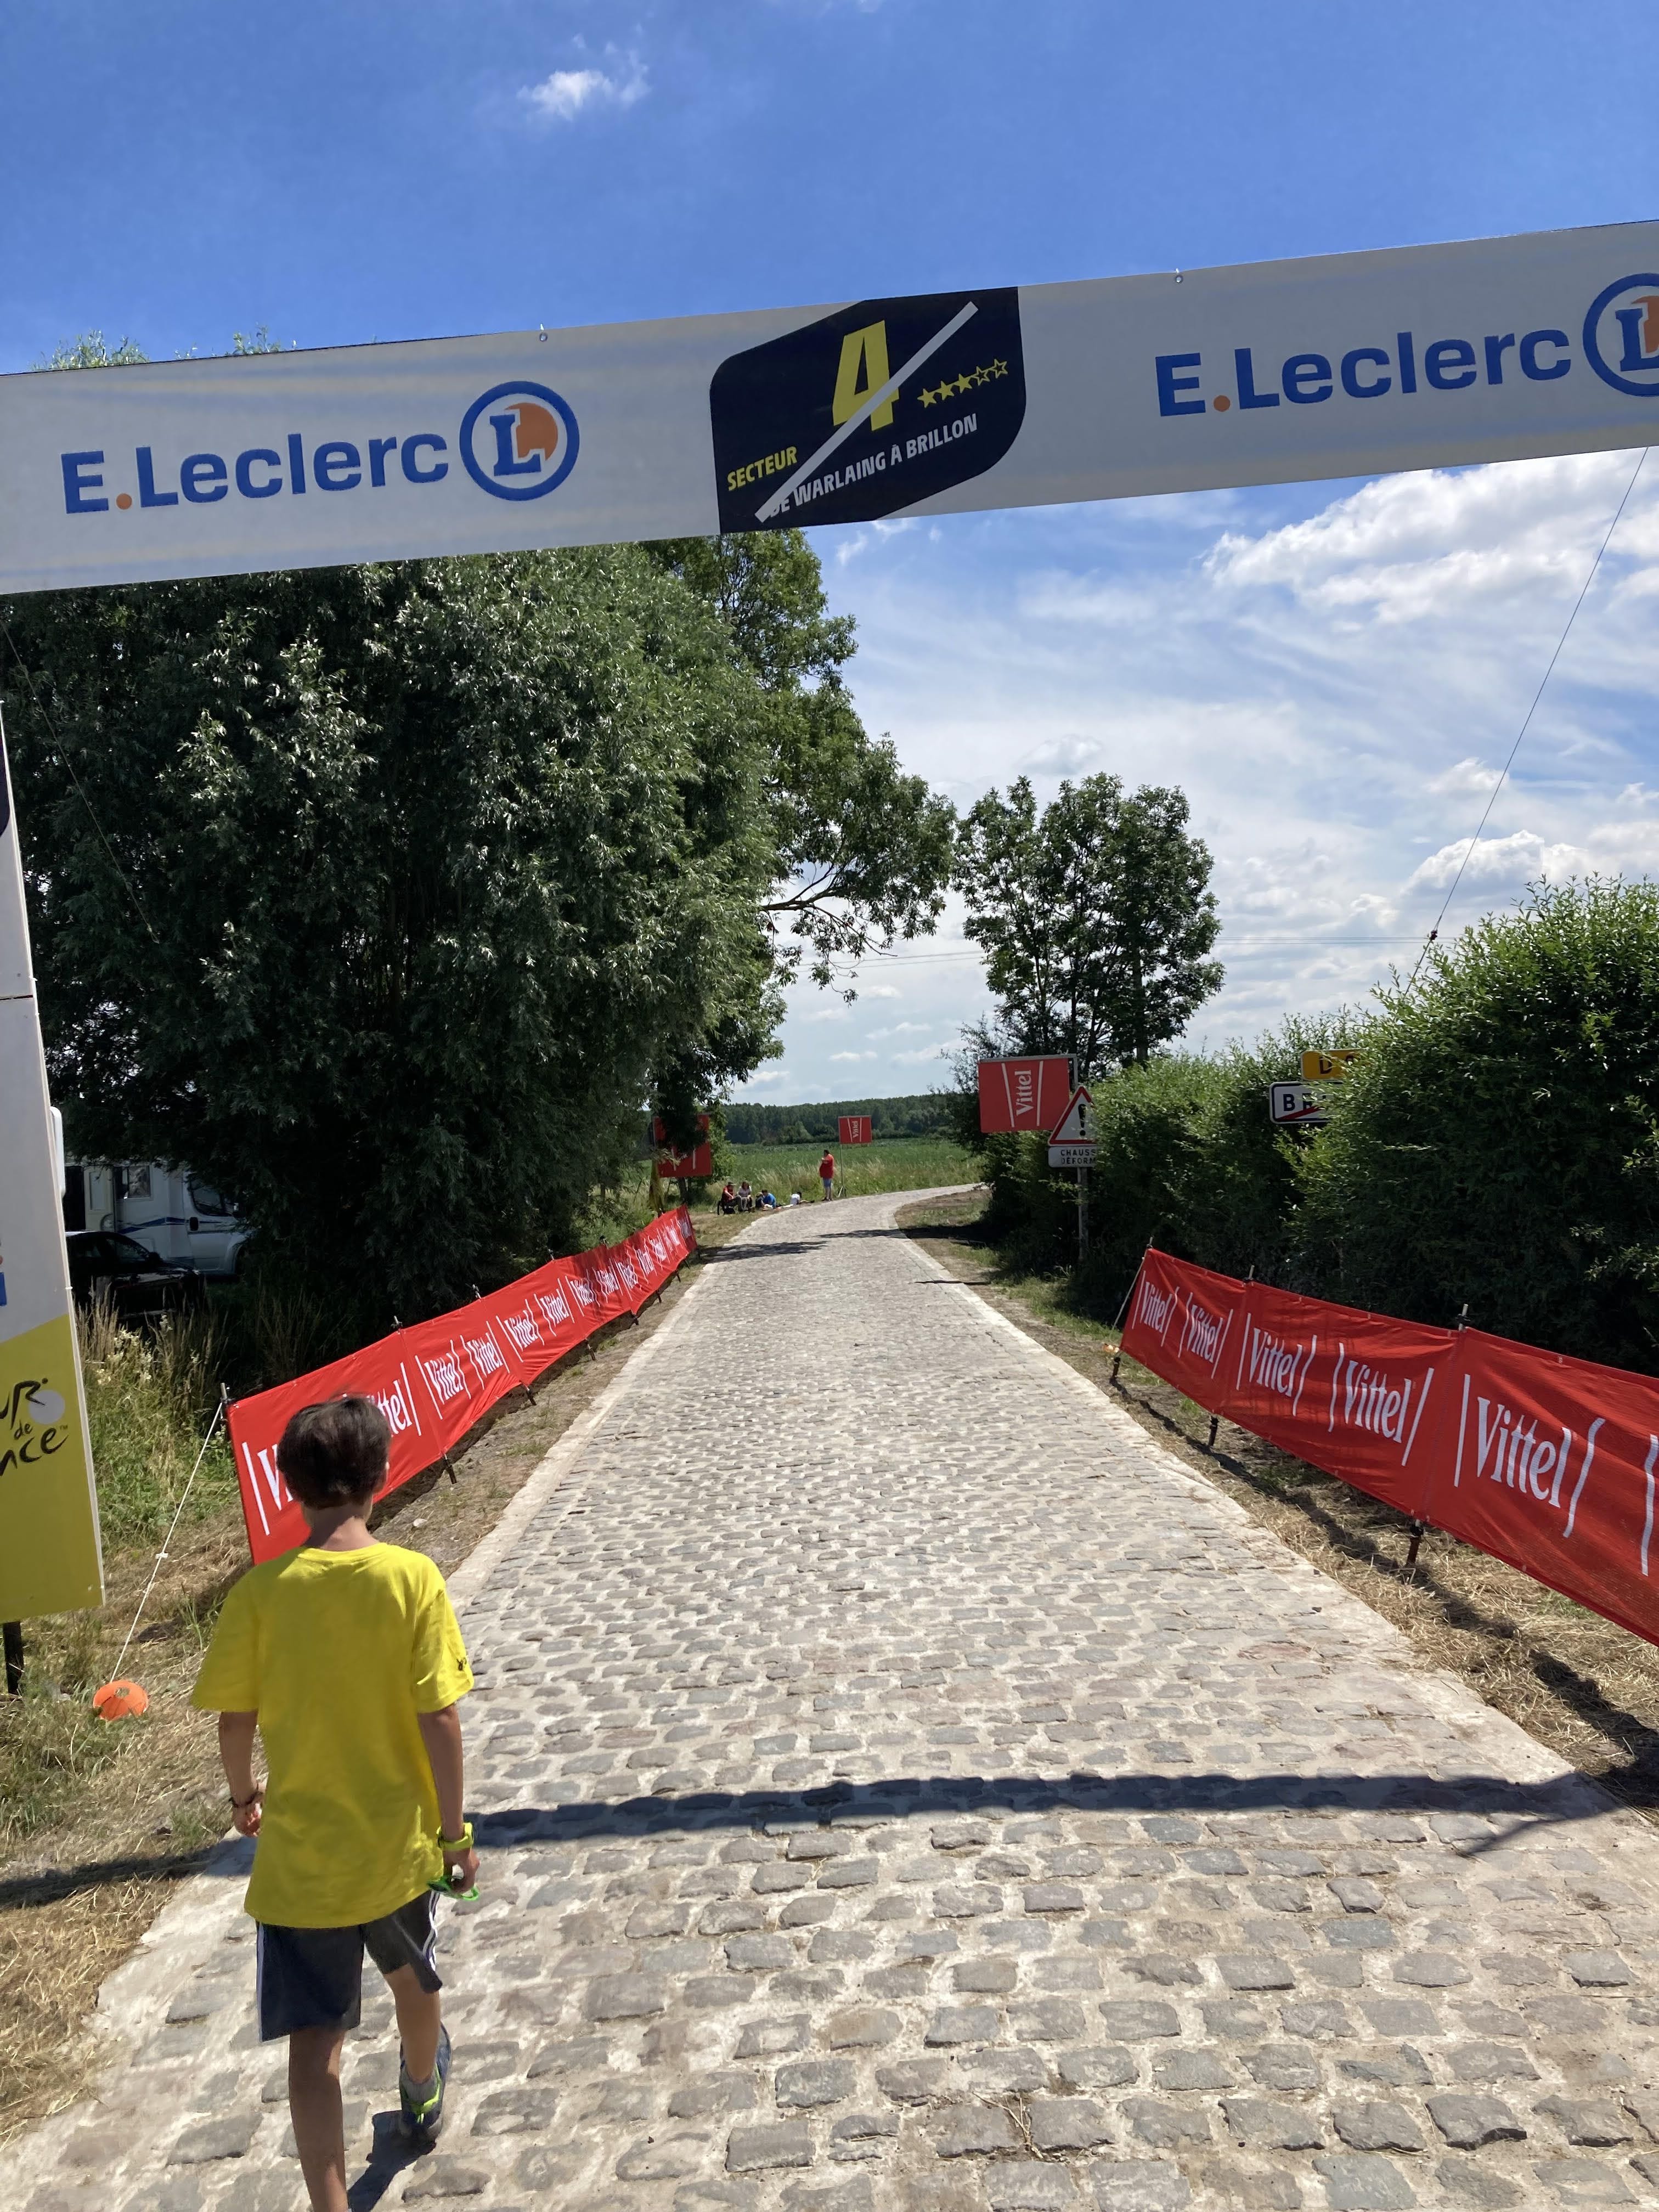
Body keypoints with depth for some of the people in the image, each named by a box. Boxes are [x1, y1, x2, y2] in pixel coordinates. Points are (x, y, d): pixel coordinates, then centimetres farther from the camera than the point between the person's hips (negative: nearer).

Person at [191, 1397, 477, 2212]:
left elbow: (234, 1719, -5)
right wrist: (455, 1833, -2)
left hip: (298, 1851, -2)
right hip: (397, 1840, 2)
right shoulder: (412, 1578, -17)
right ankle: (422, 2094, 56)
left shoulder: (261, 1590, -14)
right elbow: (439, 1721, -15)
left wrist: (242, 1794, 16)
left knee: (314, 2034, 8)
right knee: (411, 1976, 29)